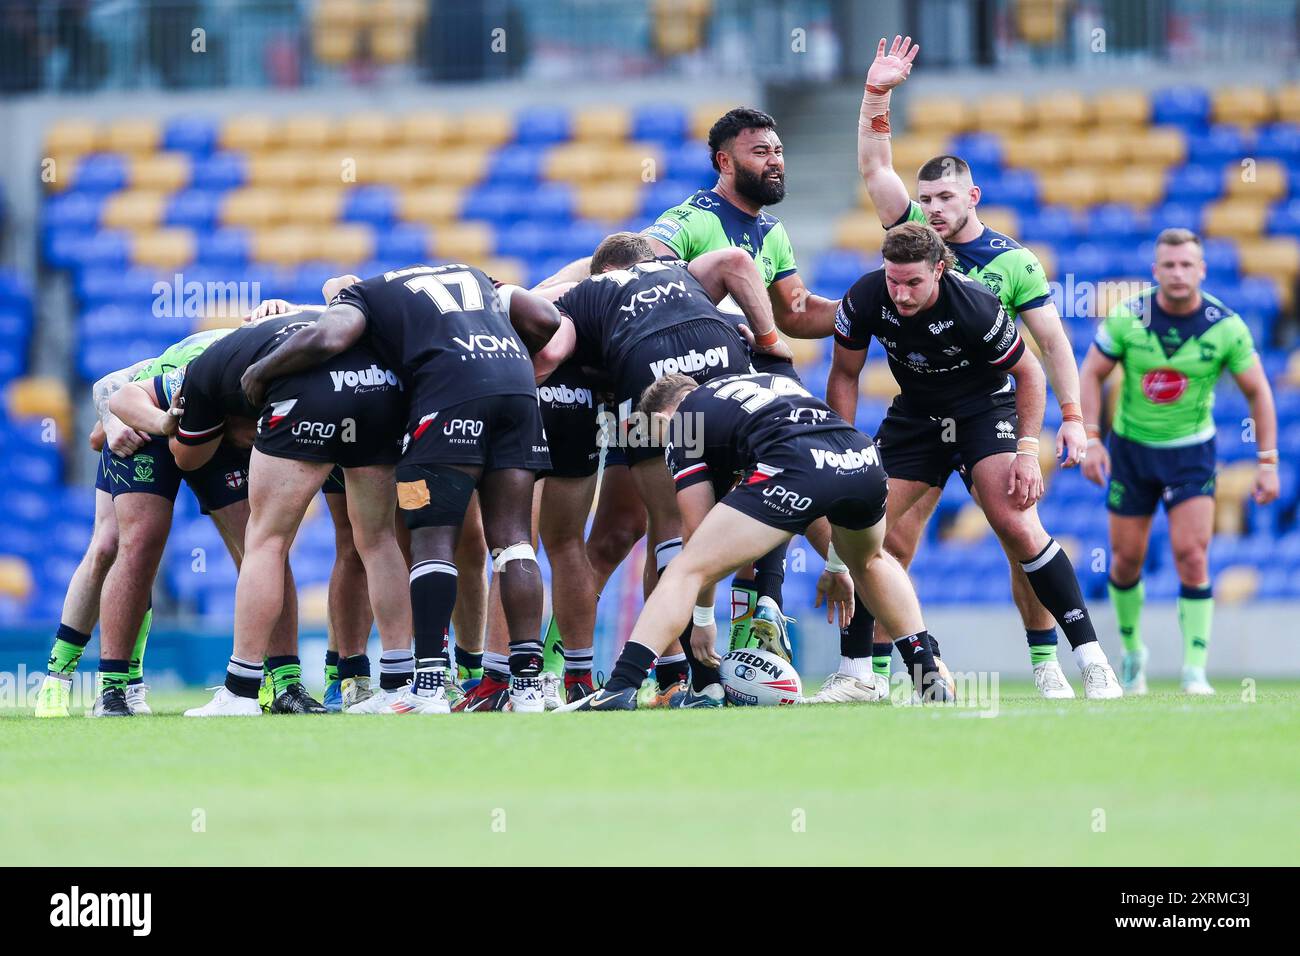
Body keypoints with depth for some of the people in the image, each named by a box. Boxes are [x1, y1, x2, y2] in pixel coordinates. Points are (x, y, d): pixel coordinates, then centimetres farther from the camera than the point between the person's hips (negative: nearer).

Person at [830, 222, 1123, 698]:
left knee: (1016, 524, -23)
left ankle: (1090, 655, -18)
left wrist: (1027, 451, -20)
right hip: (914, 412, 4)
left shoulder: (976, 307, -30)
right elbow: (844, 375, -3)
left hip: (985, 406, -4)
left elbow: (1029, 372, -14)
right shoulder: (864, 300, -20)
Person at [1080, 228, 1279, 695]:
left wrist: (1268, 462, -7)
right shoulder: (1126, 317, -14)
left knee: (1192, 556, -15)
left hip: (1191, 450, -1)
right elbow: (1091, 374, -4)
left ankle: (1195, 671, -12)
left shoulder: (1226, 326, -14)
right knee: (1126, 560, 6)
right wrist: (1091, 439, -14)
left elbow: (1257, 391, -4)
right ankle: (1133, 652, 31)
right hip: (1131, 447, 1)